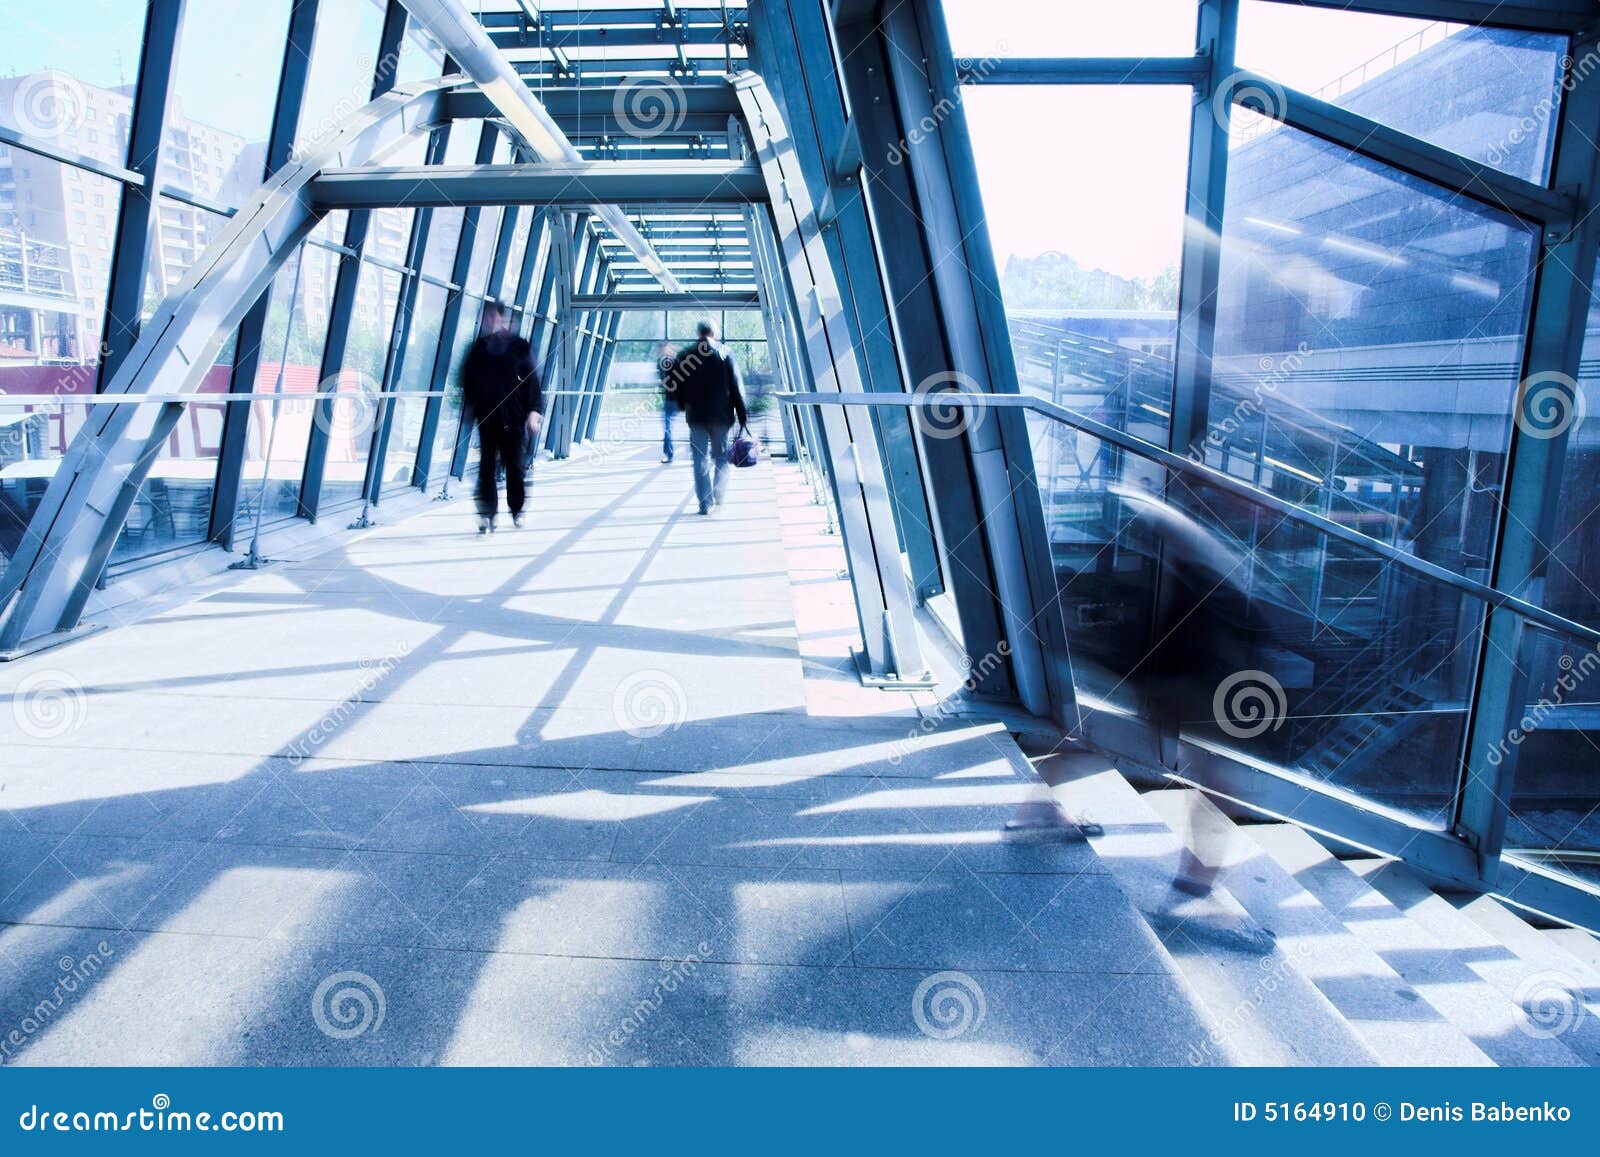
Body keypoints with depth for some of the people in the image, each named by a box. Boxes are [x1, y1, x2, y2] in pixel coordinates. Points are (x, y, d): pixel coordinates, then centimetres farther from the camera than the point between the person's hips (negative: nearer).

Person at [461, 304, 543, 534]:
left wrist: (533, 411, -8)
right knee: (487, 466, 0)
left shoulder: (519, 347, 0)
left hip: (513, 418, -2)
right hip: (487, 417, 2)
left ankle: (517, 510, 22)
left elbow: (532, 381, -2)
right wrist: (472, 405, 4)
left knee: (515, 465, 4)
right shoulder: (479, 347, 6)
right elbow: (468, 378, 11)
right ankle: (488, 515, 3)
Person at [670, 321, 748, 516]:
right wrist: (742, 414, 0)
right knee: (721, 456, 14)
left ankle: (706, 503, 1)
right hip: (721, 415, 0)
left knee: (701, 459, 5)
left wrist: (683, 407, 21)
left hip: (696, 415, 1)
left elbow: (677, 386, 6)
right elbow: (736, 386, -4)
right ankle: (717, 497, 9)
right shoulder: (725, 354, -3)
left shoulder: (684, 355, 0)